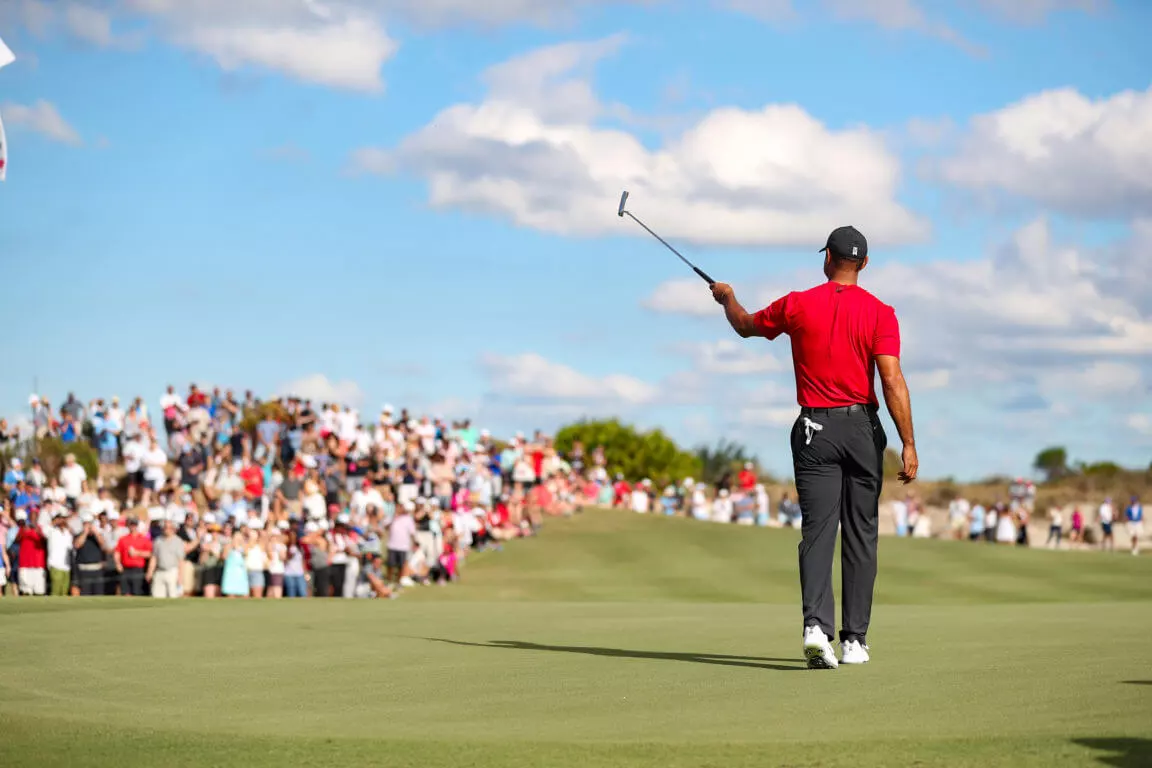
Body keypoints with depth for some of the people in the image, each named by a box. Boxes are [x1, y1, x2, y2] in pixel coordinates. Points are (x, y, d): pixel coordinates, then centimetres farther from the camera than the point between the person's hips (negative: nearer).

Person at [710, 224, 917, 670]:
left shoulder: (797, 306, -1)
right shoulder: (879, 313, -5)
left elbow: (745, 326, 17)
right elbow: (892, 379, -13)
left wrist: (727, 298, 39)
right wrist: (908, 444, -13)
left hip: (815, 429, 0)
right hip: (863, 428, 0)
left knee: (817, 531, -4)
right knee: (860, 534, 8)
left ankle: (816, 624, -24)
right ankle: (854, 640, 9)